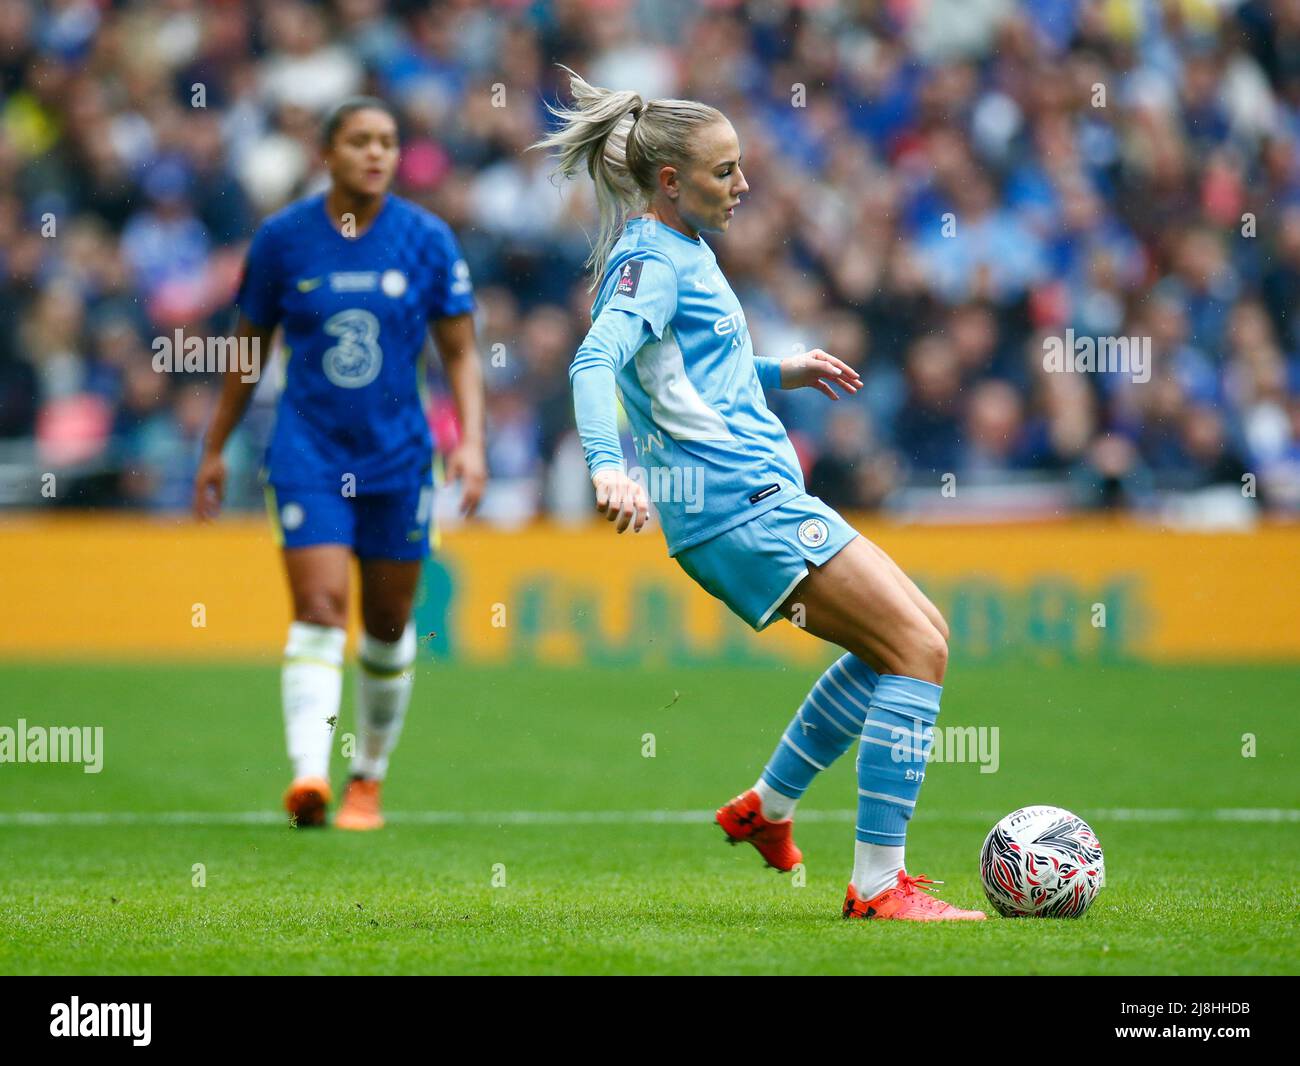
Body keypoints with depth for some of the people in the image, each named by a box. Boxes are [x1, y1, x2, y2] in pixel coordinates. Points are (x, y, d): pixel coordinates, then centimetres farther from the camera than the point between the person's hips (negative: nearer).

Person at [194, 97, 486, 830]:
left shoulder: (427, 240, -1)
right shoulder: (282, 239, -1)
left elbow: (462, 354, 3)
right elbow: (249, 348, 10)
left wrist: (472, 441, -11)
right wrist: (216, 449, 13)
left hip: (398, 455, 2)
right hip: (308, 448, -1)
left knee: (389, 626, 8)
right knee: (320, 611, -16)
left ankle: (370, 780, 24)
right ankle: (309, 775, -26)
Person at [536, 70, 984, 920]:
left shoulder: (681, 252, 20)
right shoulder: (652, 259, -11)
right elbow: (595, 360, -27)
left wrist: (780, 374, 28)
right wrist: (607, 464, -43)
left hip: (757, 502, 10)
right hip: (744, 503, -10)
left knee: (914, 638, 20)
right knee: (917, 650, -14)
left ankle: (767, 809, 25)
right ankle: (877, 886, -16)